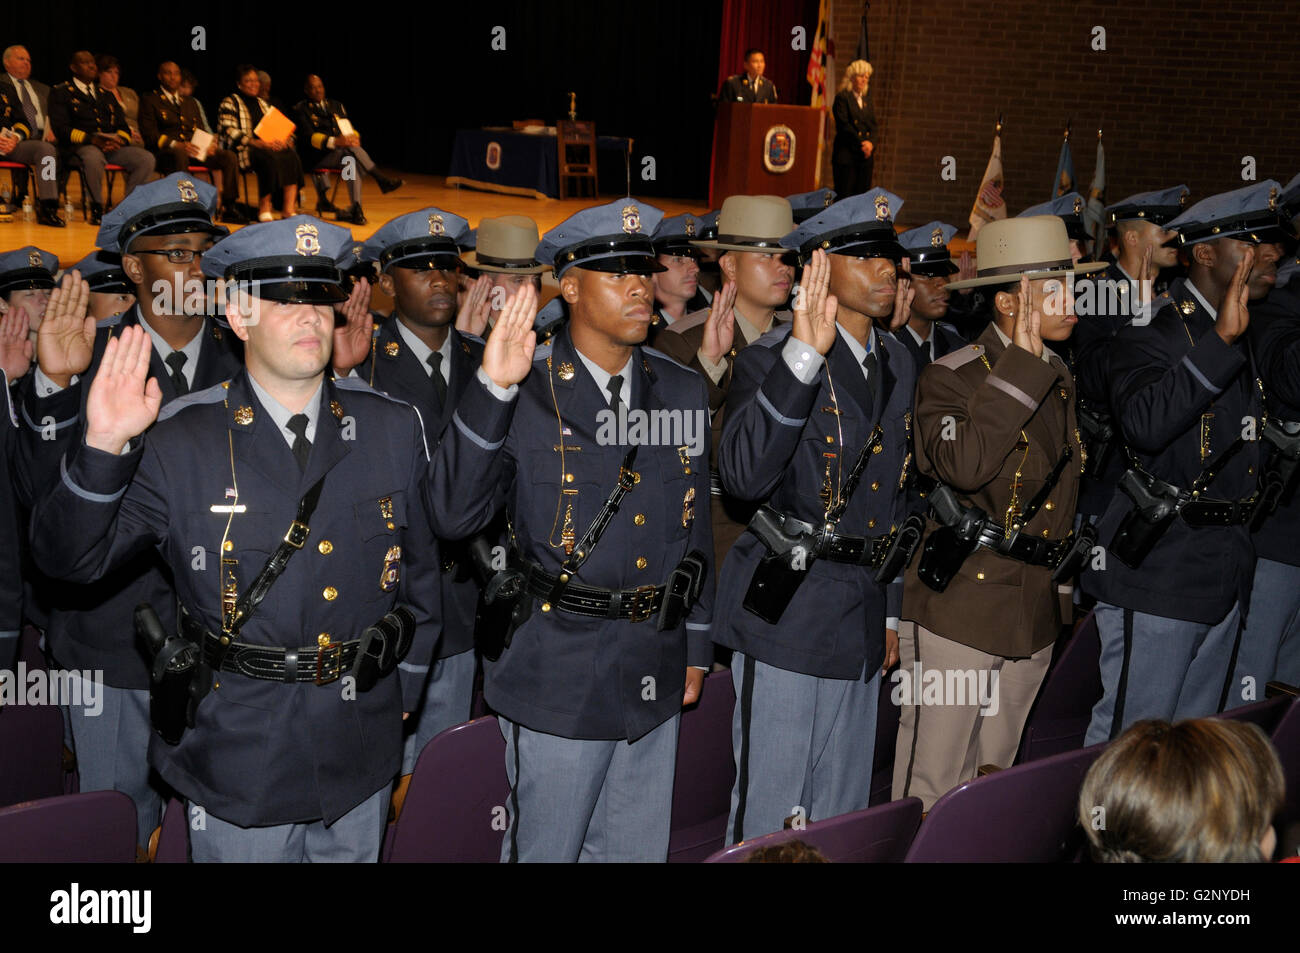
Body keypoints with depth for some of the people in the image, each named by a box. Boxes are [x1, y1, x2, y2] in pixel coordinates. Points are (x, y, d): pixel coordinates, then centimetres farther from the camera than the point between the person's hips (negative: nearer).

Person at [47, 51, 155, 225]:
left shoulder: (105, 94, 27)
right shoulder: (60, 92, 11)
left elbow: (123, 126, 19)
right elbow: (61, 129, -4)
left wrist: (119, 140, -7)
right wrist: (92, 139, -19)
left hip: (113, 146, 5)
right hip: (81, 146, -5)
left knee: (147, 158, -22)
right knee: (93, 157, -41)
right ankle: (97, 208, -21)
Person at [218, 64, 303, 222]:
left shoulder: (262, 103, 26)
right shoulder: (229, 103, 4)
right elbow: (230, 133, -9)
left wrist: (282, 141, -4)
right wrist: (258, 143, -20)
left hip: (269, 146, 6)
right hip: (243, 150, -6)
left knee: (292, 156, -26)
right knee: (270, 159, -37)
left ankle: (289, 210, -33)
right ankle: (263, 209, -30)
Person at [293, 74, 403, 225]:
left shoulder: (336, 105, 21)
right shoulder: (301, 110, 3)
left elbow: (349, 129, 17)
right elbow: (309, 137, -11)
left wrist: (354, 137, -11)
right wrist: (335, 141, -28)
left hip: (341, 153, 4)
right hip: (315, 156, -4)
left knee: (352, 162, -32)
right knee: (350, 149, -32)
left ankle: (356, 209, -39)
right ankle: (381, 180, -30)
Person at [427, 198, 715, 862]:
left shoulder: (681, 392, 6)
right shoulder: (525, 394, -10)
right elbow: (454, 516, -21)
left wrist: (695, 649, 15)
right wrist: (492, 388, -29)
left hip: (654, 681, 5)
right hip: (558, 681, -5)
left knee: (637, 852, 19)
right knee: (545, 848, 11)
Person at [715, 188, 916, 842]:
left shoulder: (897, 364, 11)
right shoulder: (772, 358, -12)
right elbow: (743, 474, -31)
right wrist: (805, 355, -36)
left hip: (860, 622, 7)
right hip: (786, 614, -7)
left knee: (842, 815, 18)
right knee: (770, 818, 2)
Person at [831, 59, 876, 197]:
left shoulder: (867, 100, 19)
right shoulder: (842, 98, -1)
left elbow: (873, 125, 14)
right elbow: (843, 125, -10)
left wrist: (870, 143, -6)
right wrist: (861, 143, -13)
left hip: (866, 155, 6)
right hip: (846, 153, -6)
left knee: (862, 194, 2)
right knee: (845, 194, -7)